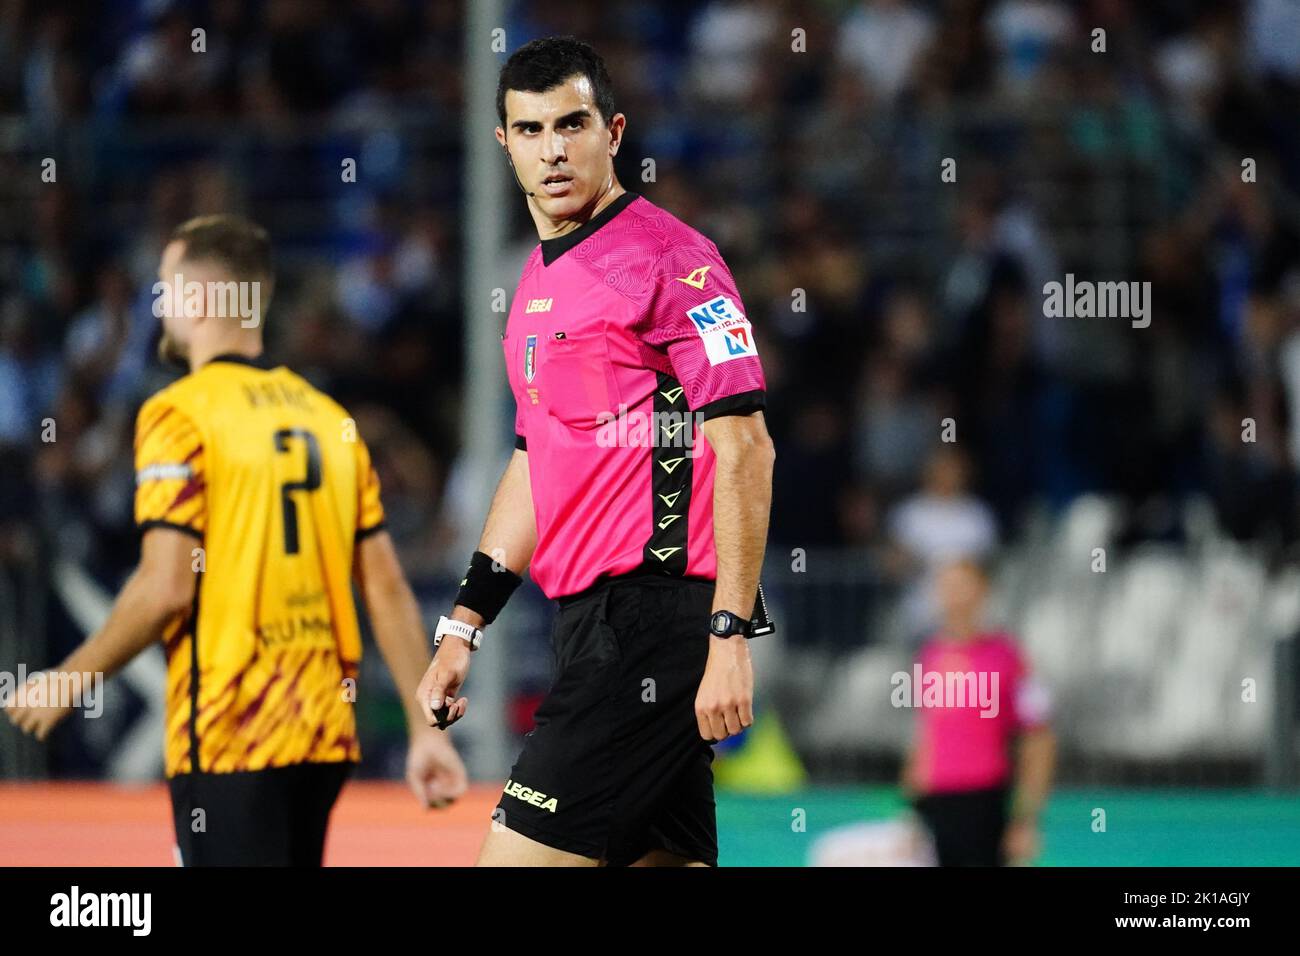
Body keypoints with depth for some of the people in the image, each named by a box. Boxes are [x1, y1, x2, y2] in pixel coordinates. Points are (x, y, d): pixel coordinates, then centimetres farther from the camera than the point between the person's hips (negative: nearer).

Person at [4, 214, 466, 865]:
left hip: (227, 741, -7)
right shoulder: (326, 417, 12)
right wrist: (426, 730, 11)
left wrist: (67, 683, -3)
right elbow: (386, 587, 9)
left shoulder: (179, 415, -7)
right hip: (324, 738, 7)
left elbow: (166, 587, -15)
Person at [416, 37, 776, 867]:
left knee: (520, 854, -13)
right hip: (596, 615, 9)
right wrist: (465, 625, 22)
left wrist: (728, 638, -20)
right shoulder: (542, 279, 18)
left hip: (657, 607, -9)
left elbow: (745, 449, -14)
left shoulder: (668, 256, -9)